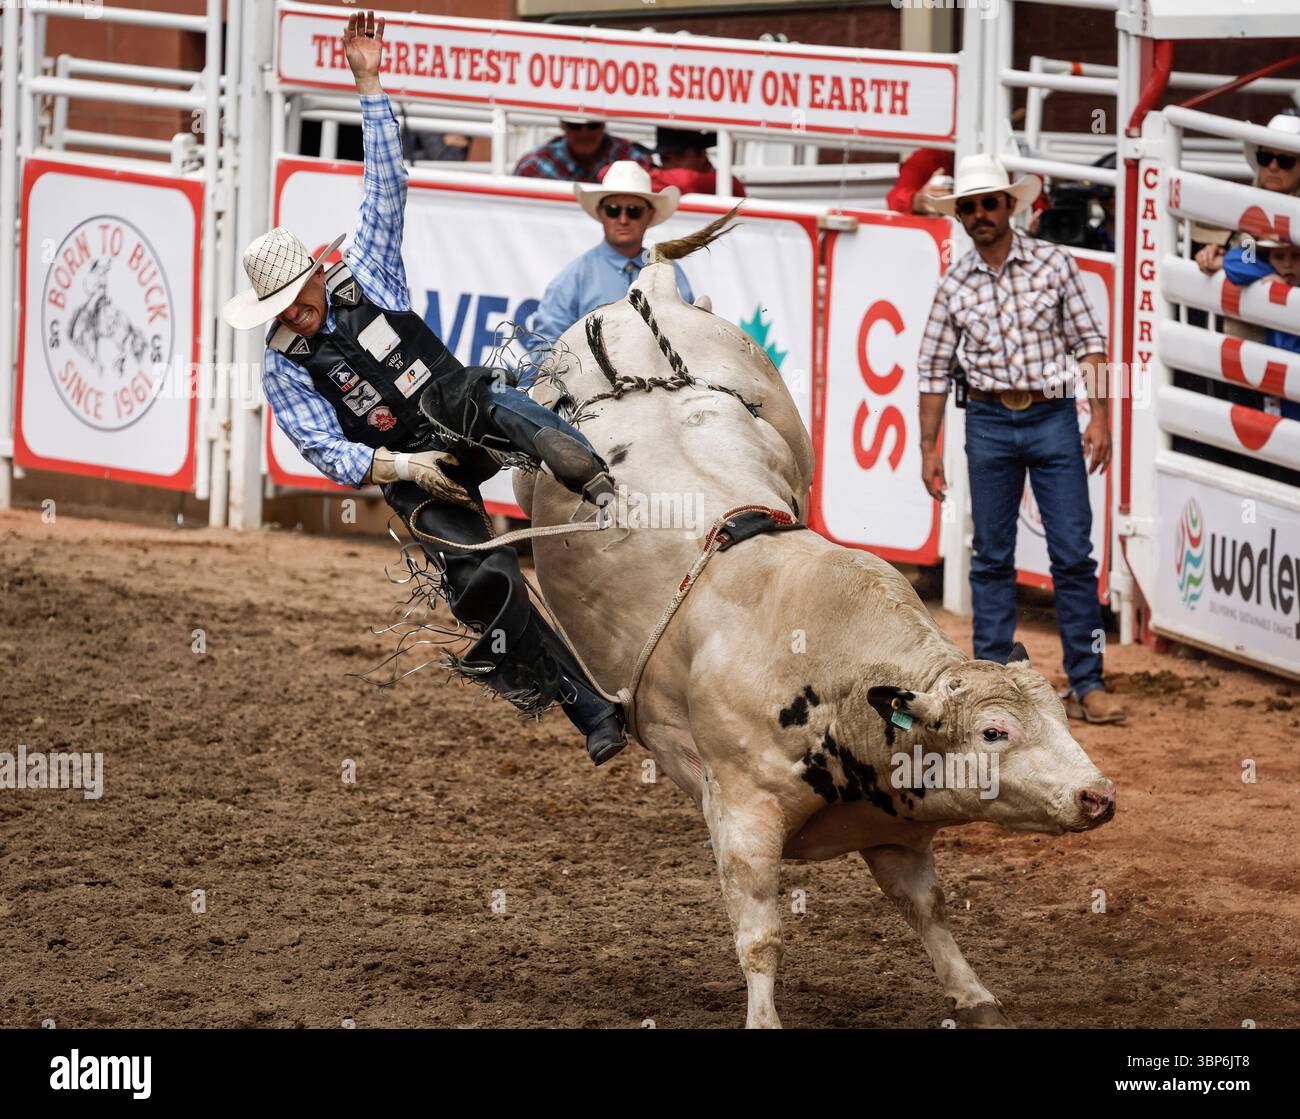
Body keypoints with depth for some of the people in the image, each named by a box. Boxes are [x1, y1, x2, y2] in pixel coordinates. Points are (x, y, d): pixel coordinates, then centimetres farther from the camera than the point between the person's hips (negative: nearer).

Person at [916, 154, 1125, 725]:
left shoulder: (1053, 264, 0)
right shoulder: (954, 285, 3)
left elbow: (1089, 343, 2)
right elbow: (933, 370, 8)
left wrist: (1100, 416, -6)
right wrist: (928, 448, 6)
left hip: (1052, 420, -1)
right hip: (989, 422, 1)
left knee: (1073, 554, -4)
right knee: (992, 558, 6)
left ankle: (1087, 684, -1)